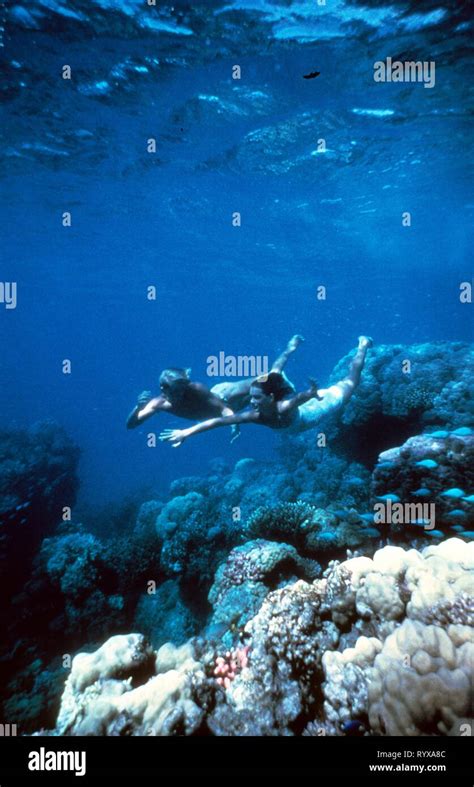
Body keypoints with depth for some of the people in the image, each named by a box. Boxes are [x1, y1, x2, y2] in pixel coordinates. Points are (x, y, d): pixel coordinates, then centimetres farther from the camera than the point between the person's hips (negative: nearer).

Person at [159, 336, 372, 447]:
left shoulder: (284, 407, -45)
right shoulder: (257, 416, -32)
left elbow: (302, 397, -67)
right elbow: (219, 420, -38)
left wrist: (311, 393, -90)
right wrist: (186, 432, -45)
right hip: (306, 407, 3)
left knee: (350, 383, 22)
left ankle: (363, 345, 43)